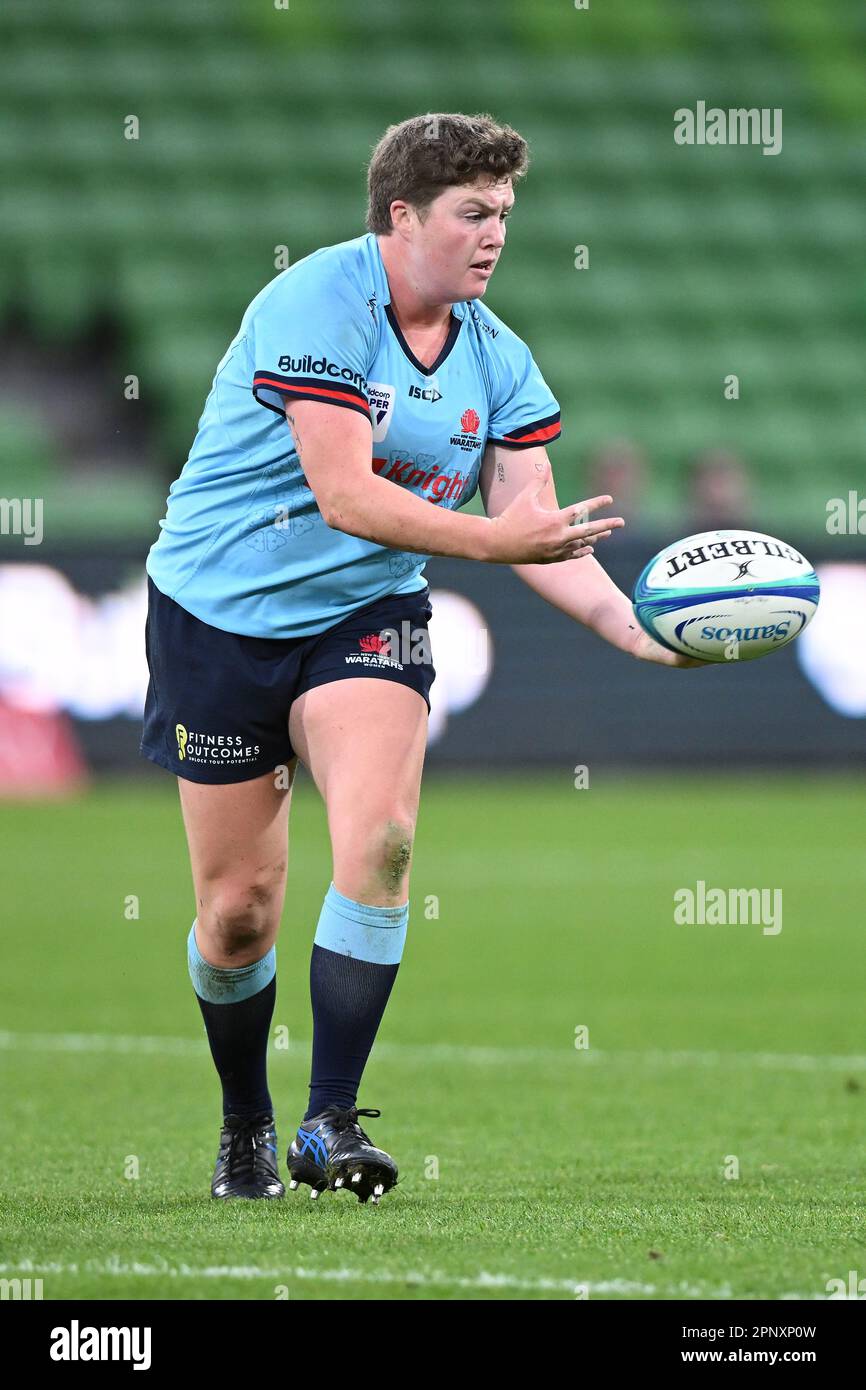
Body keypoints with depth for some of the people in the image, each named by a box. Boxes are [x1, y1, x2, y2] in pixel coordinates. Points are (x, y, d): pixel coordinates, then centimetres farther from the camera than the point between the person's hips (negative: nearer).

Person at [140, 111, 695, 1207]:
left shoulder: (497, 359, 0)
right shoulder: (316, 306, -19)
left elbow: (539, 532, -3)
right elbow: (344, 494, -27)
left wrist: (631, 624, -19)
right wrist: (490, 538, -35)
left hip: (367, 615, 4)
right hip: (223, 611, -4)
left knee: (379, 838, -23)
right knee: (239, 908, 1)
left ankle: (331, 1123, -18)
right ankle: (245, 1133, 25)